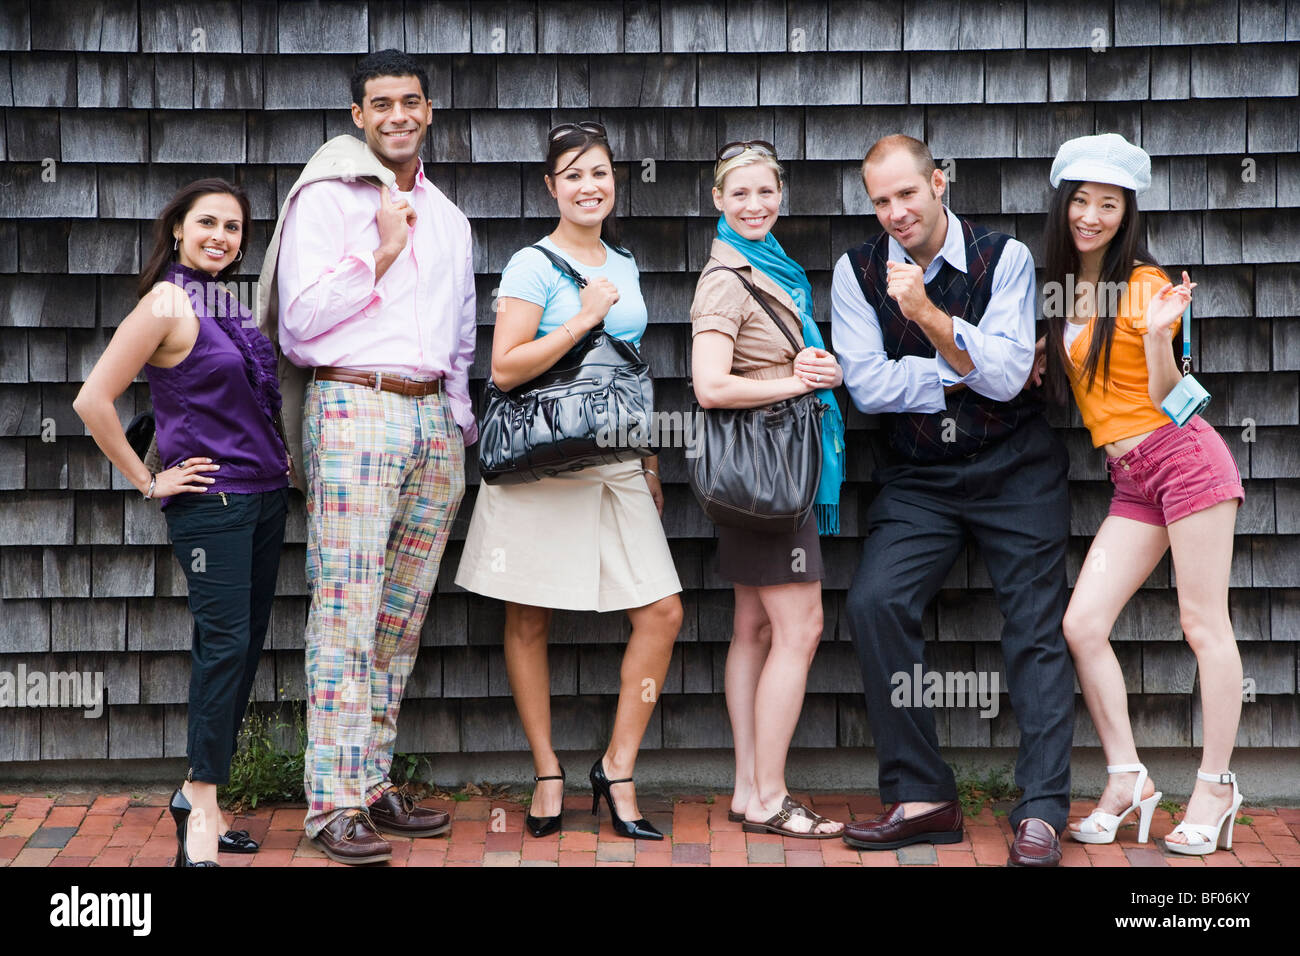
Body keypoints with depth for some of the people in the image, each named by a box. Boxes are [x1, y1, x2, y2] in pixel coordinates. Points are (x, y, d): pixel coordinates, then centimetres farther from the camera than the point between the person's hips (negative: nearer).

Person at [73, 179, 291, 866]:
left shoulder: (228, 306, 13)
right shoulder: (168, 304, -11)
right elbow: (93, 400, -16)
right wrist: (148, 482, -11)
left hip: (264, 498, 8)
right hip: (211, 502, -8)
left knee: (243, 646, 9)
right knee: (225, 643, -10)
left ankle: (199, 795, 17)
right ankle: (202, 813, -4)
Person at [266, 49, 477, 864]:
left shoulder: (447, 218, 20)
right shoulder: (325, 199, 1)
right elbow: (300, 317, -9)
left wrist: (461, 421, 18)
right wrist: (382, 252, -8)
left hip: (434, 419, 6)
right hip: (354, 407, -6)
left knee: (403, 614, 6)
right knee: (347, 612, -10)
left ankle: (374, 781, 12)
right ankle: (334, 804, -10)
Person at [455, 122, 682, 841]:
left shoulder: (624, 265, 15)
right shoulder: (533, 266, -5)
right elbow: (505, 368, -14)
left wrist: (649, 459, 23)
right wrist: (584, 318, -16)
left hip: (617, 460, 6)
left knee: (662, 612, -3)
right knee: (528, 620, 1)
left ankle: (617, 769, 7)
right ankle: (547, 775, 13)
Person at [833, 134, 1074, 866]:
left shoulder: (1004, 258, -7)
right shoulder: (858, 272, -1)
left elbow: (1005, 375, -16)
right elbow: (869, 385, -9)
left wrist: (930, 318, -26)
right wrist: (970, 370, -11)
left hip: (1015, 470, -2)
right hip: (920, 480, 2)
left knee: (1037, 627, -6)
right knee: (875, 603, -17)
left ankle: (1042, 812, -3)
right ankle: (922, 798, -11)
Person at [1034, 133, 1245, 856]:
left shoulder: (1143, 283, -5)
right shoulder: (1057, 288, 12)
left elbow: (1165, 396, -7)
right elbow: (1029, 379, 18)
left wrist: (1157, 334, -24)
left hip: (1183, 456, -6)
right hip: (1129, 477, 6)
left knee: (1204, 624, -1)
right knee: (1082, 623, -4)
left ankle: (1216, 787, 7)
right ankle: (1127, 779, 5)